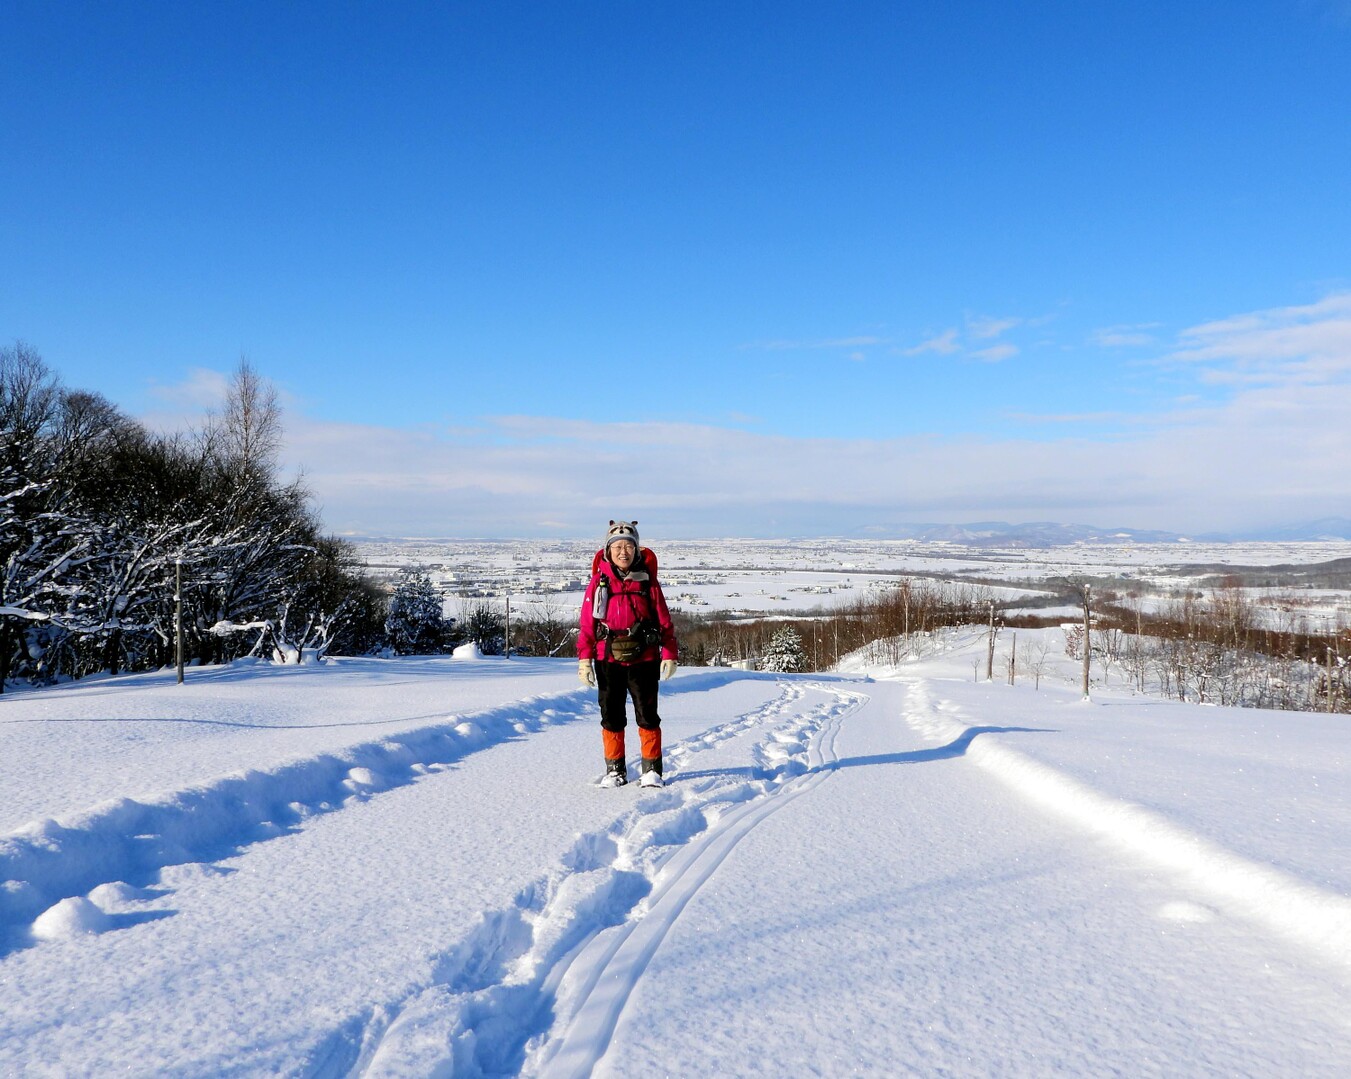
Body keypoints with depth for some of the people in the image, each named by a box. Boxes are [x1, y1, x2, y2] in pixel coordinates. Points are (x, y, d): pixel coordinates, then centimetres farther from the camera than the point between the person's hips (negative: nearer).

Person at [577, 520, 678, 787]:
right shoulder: (599, 582, 1)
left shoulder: (647, 580, 1)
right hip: (608, 660, 1)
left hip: (644, 658, -1)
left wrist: (669, 654, -1)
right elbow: (587, 622, 2)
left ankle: (652, 769, 16)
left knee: (647, 714, 4)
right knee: (611, 715, 9)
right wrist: (584, 657, -3)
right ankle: (614, 770, 21)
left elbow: (664, 619, 4)